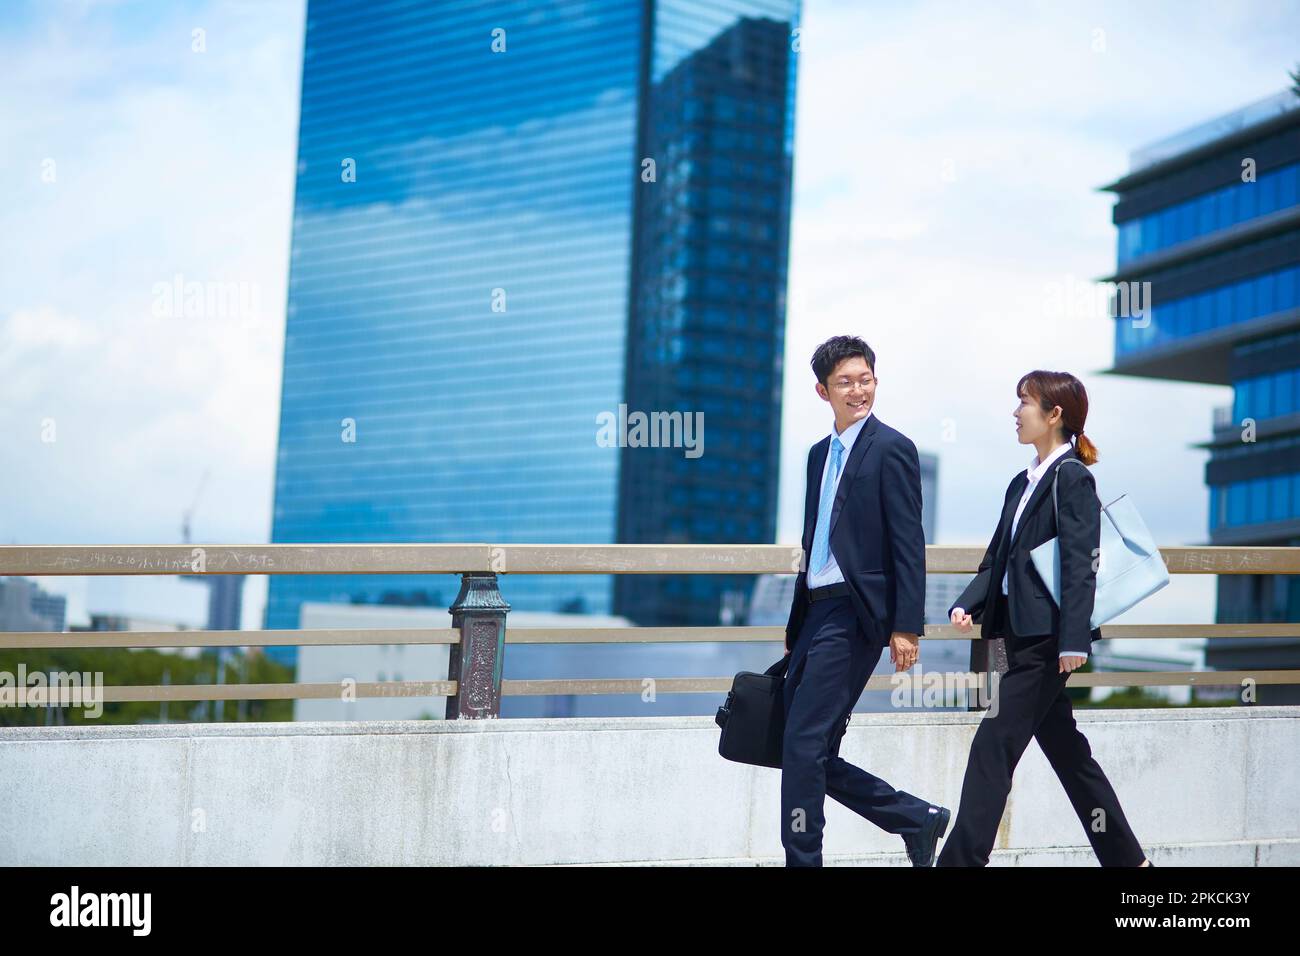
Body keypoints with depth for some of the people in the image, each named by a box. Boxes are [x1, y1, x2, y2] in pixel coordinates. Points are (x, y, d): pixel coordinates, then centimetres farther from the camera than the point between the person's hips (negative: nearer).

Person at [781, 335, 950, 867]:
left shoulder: (891, 449, -5)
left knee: (805, 745, -10)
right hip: (816, 612, 8)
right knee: (809, 754, 7)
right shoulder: (820, 454, 18)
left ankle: (802, 859, 0)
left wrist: (907, 626, -16)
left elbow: (909, 544, -10)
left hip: (854, 615, -8)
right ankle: (919, 820, 20)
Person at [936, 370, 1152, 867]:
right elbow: (998, 559, 16)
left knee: (993, 745, -9)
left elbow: (1080, 564, -16)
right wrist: (968, 604, 1)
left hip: (1047, 638, -9)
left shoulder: (1073, 479, -9)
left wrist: (1073, 640, -22)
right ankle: (1125, 855, 24)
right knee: (1065, 748, 14)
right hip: (1021, 635, 9)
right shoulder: (1023, 483, 16)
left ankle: (962, 857, -6)